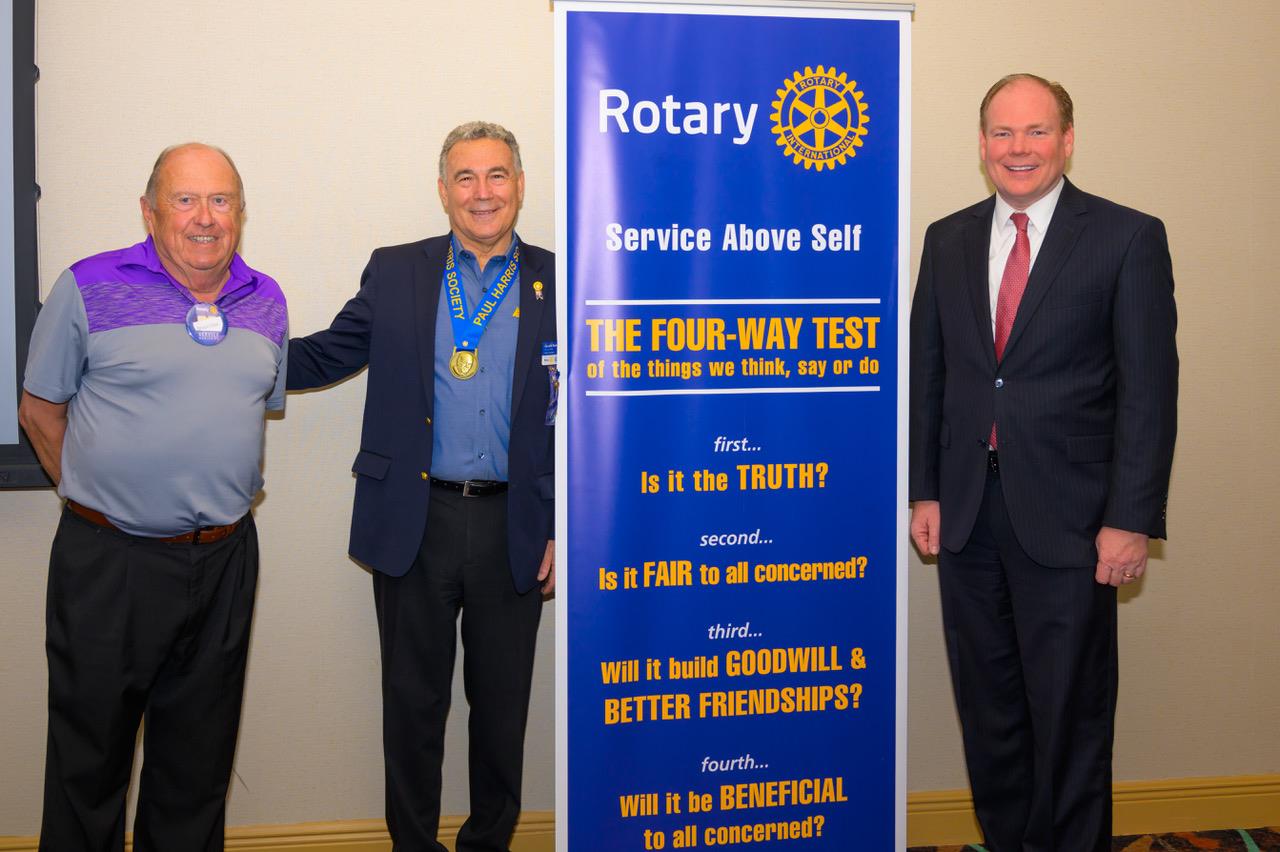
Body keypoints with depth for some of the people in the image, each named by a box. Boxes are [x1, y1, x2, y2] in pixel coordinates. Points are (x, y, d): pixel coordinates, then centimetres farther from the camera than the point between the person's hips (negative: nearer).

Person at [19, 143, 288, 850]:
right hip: (108, 560, -4)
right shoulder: (90, 287, -6)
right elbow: (39, 409, 1)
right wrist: (91, 495, 1)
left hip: (225, 559, 4)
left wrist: (221, 496, 11)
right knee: (89, 755, 8)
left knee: (198, 759, 16)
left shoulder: (267, 302, 7)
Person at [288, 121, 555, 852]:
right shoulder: (394, 273, 5)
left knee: (501, 703, 13)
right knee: (413, 700, 10)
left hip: (513, 529, 0)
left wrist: (563, 529, -1)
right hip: (416, 522, 0)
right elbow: (325, 356, 5)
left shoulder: (558, 283, 2)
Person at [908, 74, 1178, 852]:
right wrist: (925, 490, 6)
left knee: (1070, 710, 6)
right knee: (988, 701, 14)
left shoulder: (1128, 239, -5)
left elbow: (1149, 388, -8)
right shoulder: (948, 240, 8)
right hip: (967, 514, 4)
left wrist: (1132, 519, -12)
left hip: (1067, 519, -4)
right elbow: (927, 372, 10)